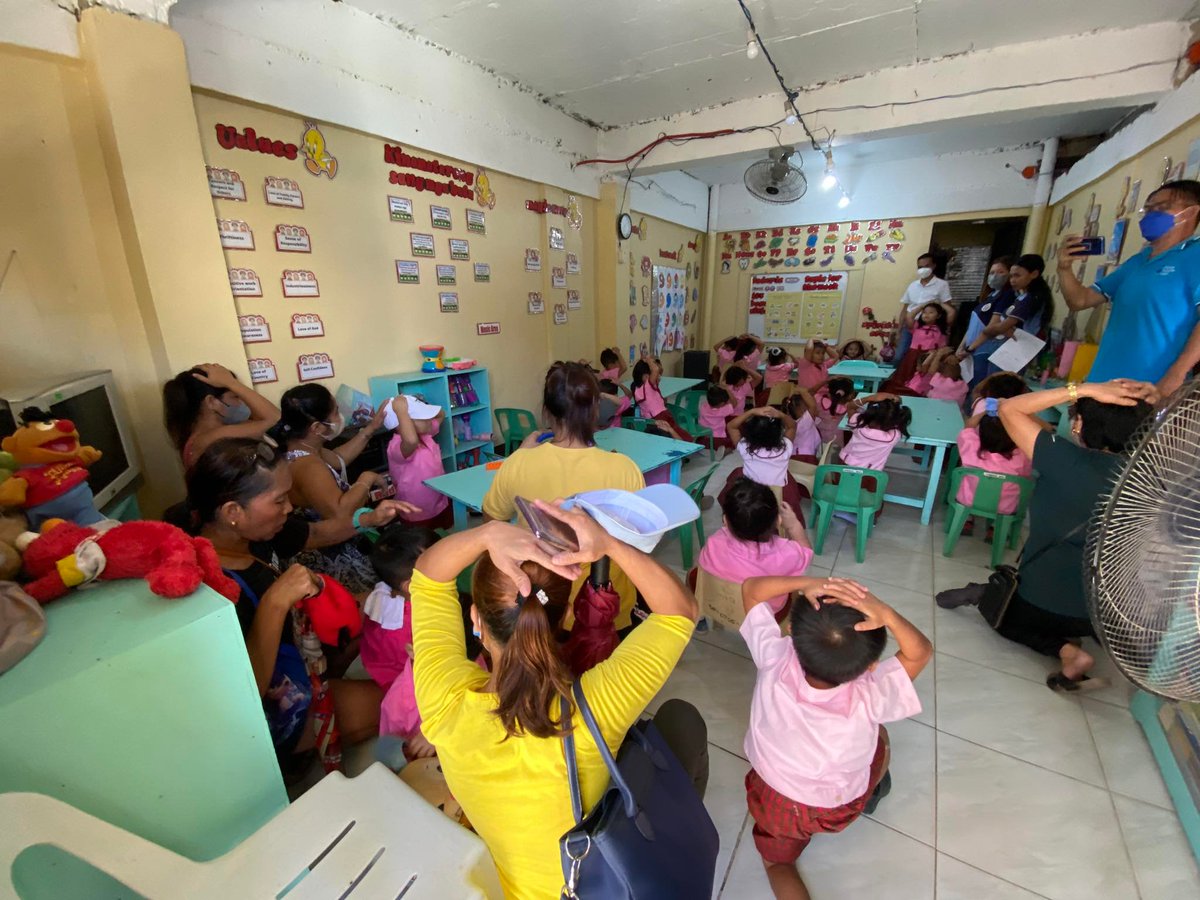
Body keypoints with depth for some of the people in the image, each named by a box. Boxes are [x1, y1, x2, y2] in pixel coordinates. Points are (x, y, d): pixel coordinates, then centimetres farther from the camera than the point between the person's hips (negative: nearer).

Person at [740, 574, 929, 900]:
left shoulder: (775, 661, -36)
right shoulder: (867, 698, -37)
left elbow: (751, 588, -25)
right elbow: (921, 651, -23)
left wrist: (808, 583, -39)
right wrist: (886, 614, -42)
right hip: (839, 808, 1)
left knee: (778, 862, 28)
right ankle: (872, 791, 53)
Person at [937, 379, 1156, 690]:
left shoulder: (1067, 461, -26)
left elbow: (1009, 408, -21)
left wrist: (1085, 390, -23)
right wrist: (1149, 403, -6)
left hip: (1042, 603, -4)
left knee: (1002, 612, 30)